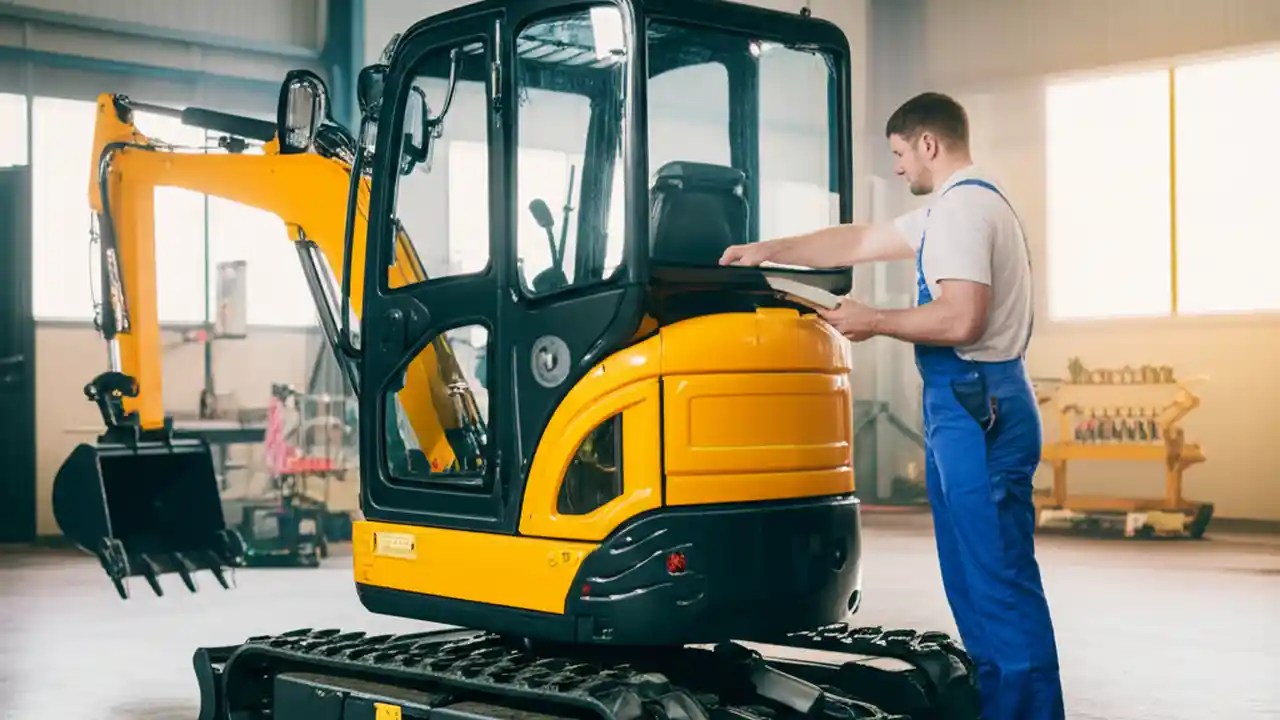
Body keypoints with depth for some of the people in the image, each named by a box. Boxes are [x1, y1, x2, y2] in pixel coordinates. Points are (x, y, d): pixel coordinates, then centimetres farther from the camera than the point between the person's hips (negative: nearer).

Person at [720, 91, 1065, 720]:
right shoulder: (958, 206, 21)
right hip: (976, 406, 11)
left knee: (997, 579, -8)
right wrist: (768, 251, 26)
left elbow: (960, 319, -22)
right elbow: (858, 242, 26)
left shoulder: (962, 208, -13)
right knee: (977, 574, 13)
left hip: (976, 407, -11)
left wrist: (874, 323, -9)